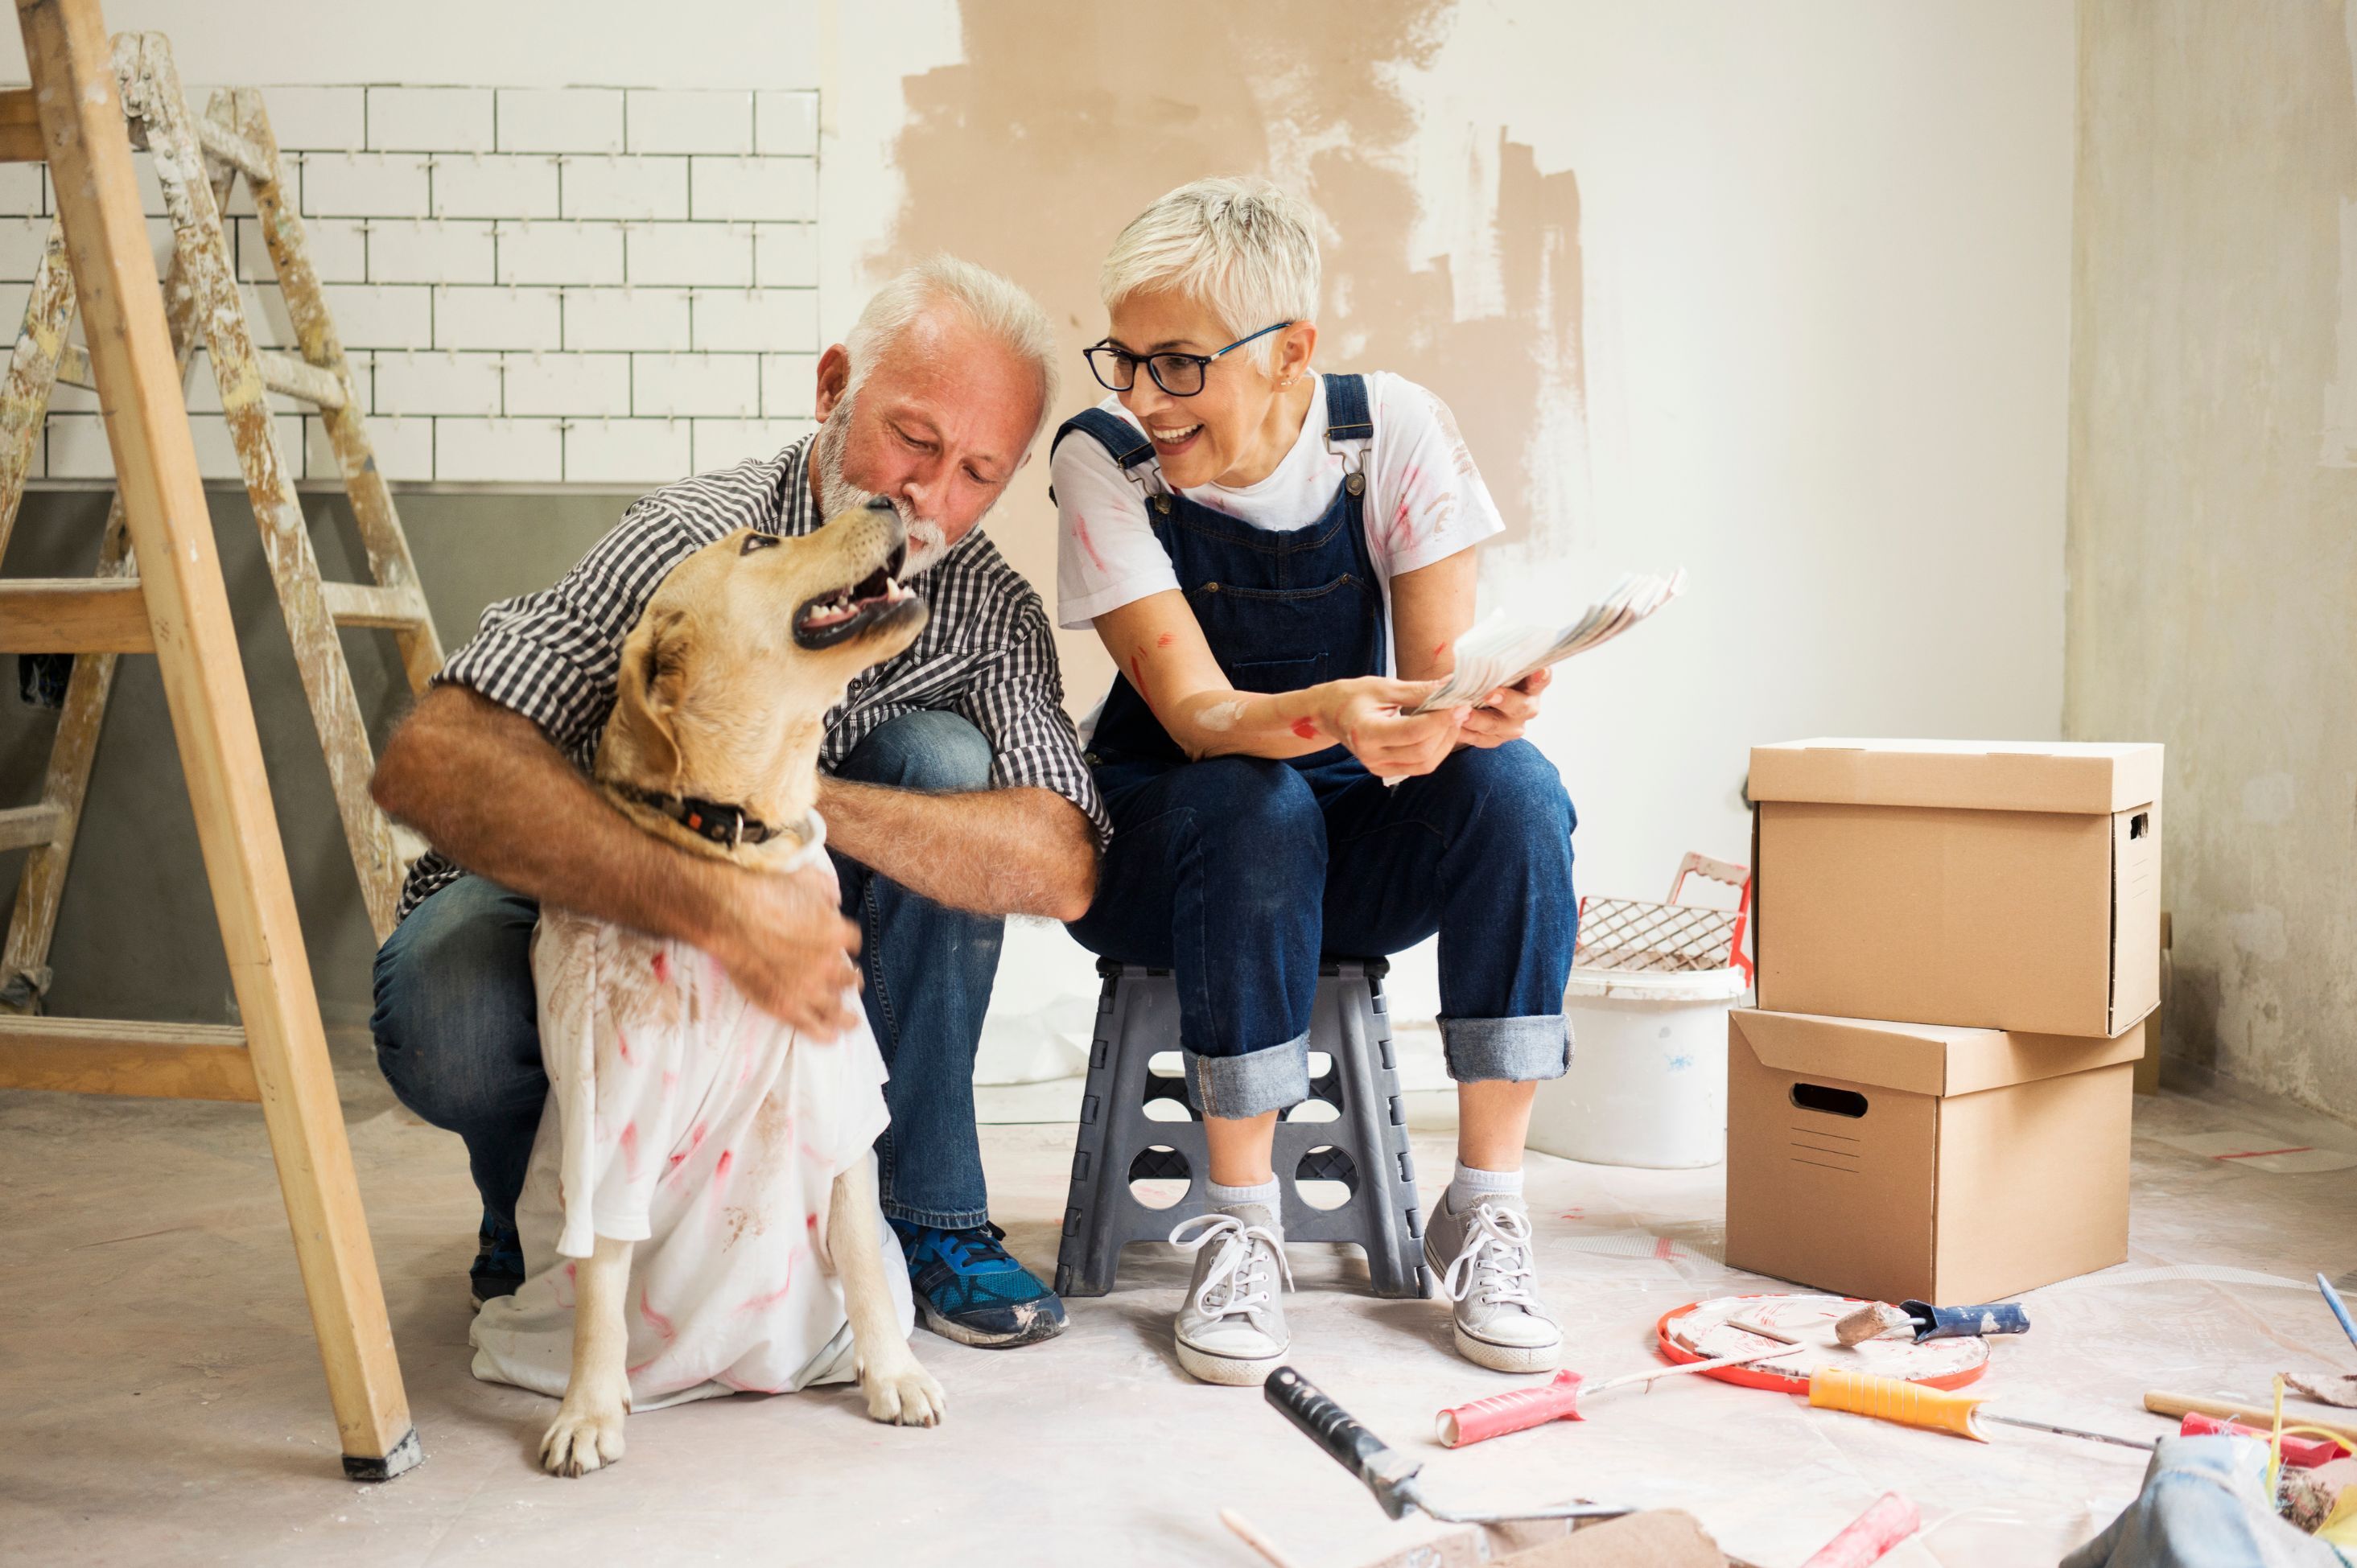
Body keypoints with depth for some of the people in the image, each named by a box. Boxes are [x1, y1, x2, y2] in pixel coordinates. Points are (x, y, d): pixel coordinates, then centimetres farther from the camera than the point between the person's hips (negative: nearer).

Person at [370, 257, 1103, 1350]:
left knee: (936, 759, -22)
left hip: (790, 942, 4)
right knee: (446, 1020, -37)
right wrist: (714, 908, -49)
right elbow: (427, 762, -38)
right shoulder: (698, 540, -25)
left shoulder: (991, 608, -11)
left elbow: (1060, 868, -25)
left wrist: (805, 793, -38)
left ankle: (931, 1216, -7)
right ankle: (531, 1201, 4)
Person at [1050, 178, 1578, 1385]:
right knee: (1254, 808, -36)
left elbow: (1443, 677, -15)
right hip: (1159, 844, -2)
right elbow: (1196, 714, -24)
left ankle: (1484, 1212, -17)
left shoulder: (1392, 431, -10)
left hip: (1355, 846, 2)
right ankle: (1241, 1228, -21)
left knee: (1512, 789, -28)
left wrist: (1482, 707, -39)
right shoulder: (1102, 460, -15)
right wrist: (1329, 715, -46)